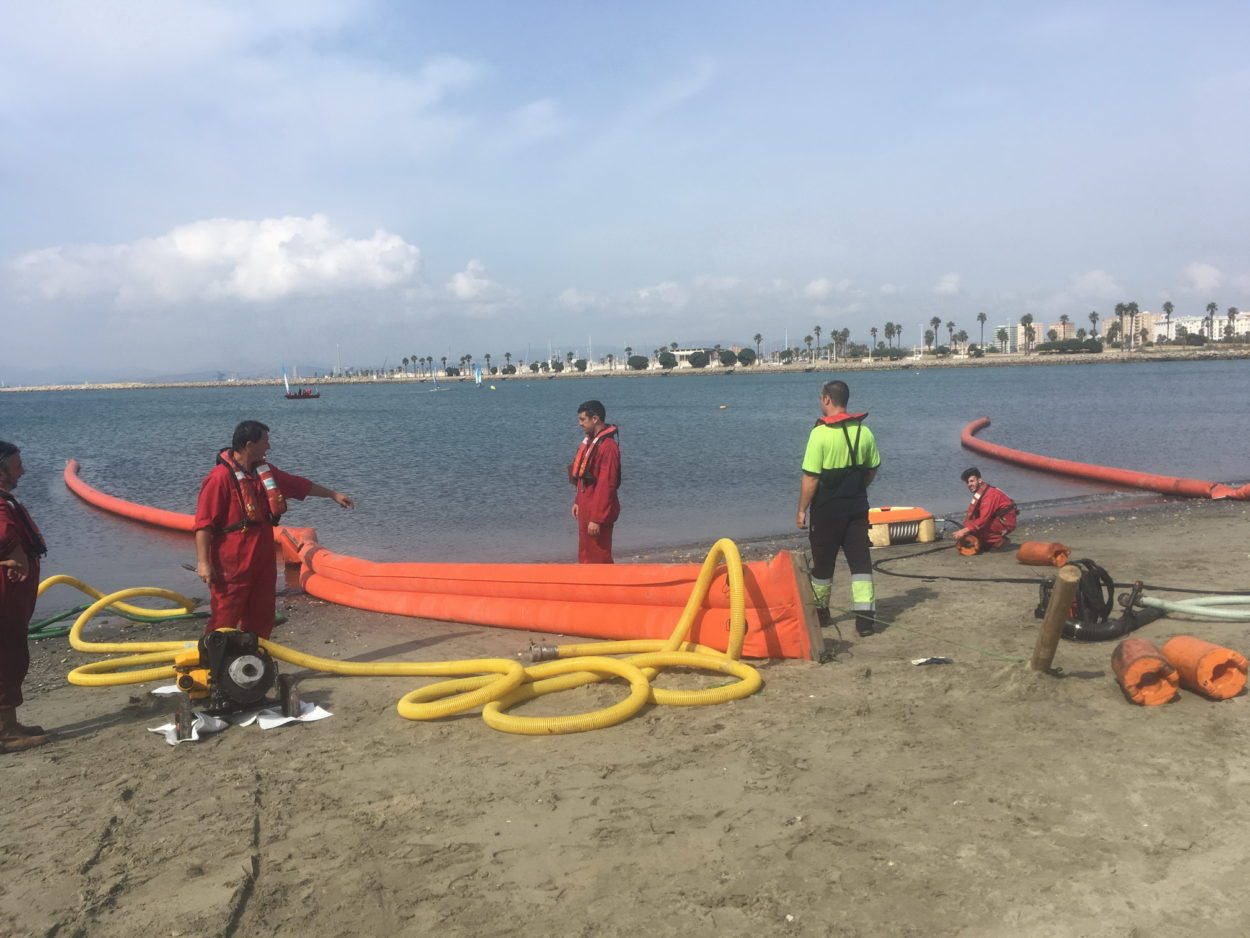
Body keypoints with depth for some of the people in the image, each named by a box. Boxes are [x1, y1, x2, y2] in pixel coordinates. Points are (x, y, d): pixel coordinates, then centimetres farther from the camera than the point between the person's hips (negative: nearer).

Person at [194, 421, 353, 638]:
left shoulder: (265, 472, 10)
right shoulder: (221, 477, -16)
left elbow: (299, 485, 23)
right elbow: (203, 523, -17)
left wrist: (333, 494, 29)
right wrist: (203, 562, -20)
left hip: (263, 562, 8)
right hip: (231, 566, -8)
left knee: (261, 620, 14)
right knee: (224, 622, -5)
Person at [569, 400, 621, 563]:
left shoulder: (607, 446, -22)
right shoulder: (590, 442, 9)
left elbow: (605, 486, -24)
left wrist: (597, 518, -23)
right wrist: (578, 502, 17)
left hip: (597, 512, -10)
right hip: (586, 508, 10)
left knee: (599, 557, -1)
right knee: (586, 555, 18)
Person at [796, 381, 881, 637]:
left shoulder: (820, 433, -16)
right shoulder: (864, 431, 1)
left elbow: (810, 477, -16)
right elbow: (872, 469, 12)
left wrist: (802, 509, -7)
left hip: (827, 509, -4)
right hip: (857, 507, 4)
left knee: (823, 562, 12)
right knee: (860, 561, 5)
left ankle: (819, 612, 29)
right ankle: (865, 617, -2)